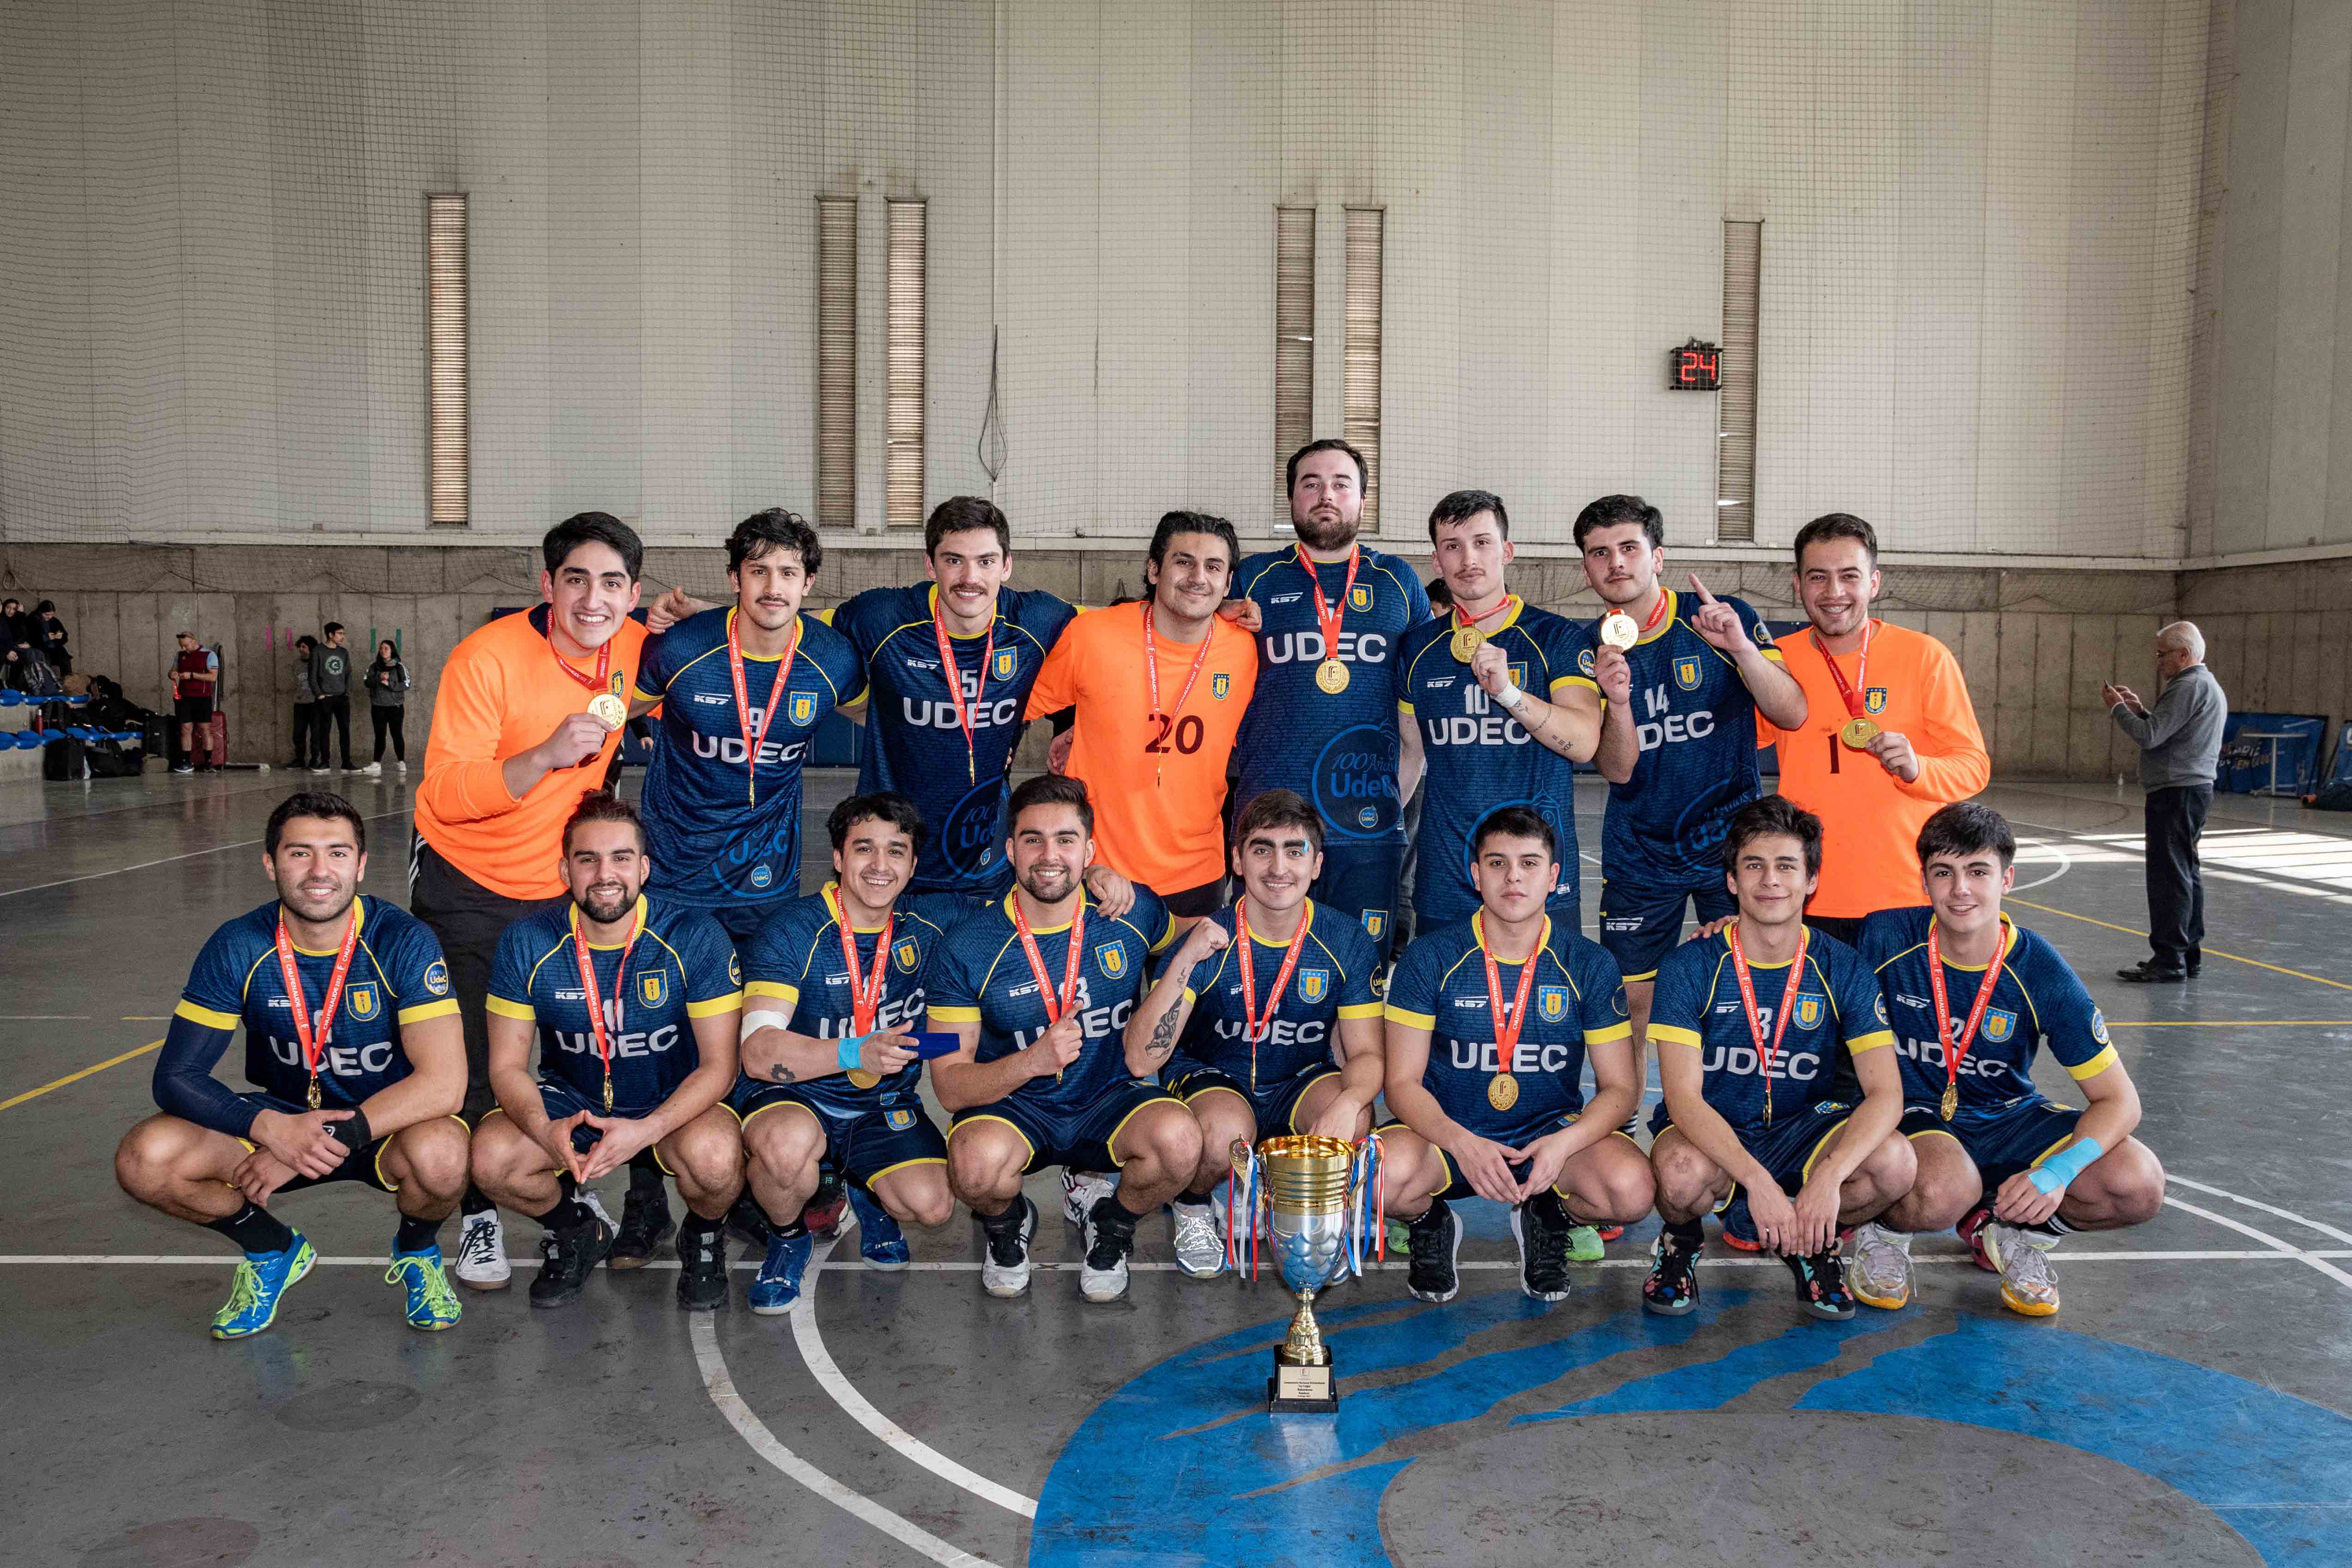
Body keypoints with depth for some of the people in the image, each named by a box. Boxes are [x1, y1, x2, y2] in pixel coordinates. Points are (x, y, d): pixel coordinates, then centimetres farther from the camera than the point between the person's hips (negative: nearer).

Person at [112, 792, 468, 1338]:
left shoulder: (403, 942, -20)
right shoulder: (239, 948, -11)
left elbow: (443, 1084, -28)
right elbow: (176, 1077, -11)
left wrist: (327, 1141, -31)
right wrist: (272, 1129, -28)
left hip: (389, 1125, -3)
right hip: (278, 1121, 3)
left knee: (440, 1154, -37)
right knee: (145, 1160, -21)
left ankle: (416, 1250, 2)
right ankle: (272, 1249, 10)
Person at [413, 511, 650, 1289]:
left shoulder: (635, 648, -9)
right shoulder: (486, 658, -23)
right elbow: (442, 796, -27)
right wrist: (545, 757, -40)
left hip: (565, 883, 4)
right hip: (466, 885, -4)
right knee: (472, 1066, 0)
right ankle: (478, 1216, 20)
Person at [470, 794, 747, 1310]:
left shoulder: (695, 937, -18)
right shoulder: (528, 943, -11)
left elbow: (719, 1064, -16)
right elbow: (507, 1065, -8)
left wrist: (646, 1130, -32)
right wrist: (545, 1130, -30)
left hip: (675, 1102, -2)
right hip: (570, 1100, 3)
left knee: (715, 1156, -35)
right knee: (490, 1157, -26)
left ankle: (703, 1238, 5)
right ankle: (576, 1233, 9)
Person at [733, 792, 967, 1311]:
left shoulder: (928, 921, -4)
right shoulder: (794, 932, -16)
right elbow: (758, 1052, -26)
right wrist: (858, 1054, -44)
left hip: (885, 1106, 3)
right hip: (792, 1098, -3)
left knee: (932, 1205, -21)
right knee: (789, 1143, -37)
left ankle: (869, 1193, 18)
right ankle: (787, 1238, 0)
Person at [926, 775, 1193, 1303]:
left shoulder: (1134, 913, -5)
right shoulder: (968, 949, -11)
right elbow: (949, 1088, -12)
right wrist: (1032, 1061, -30)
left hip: (1111, 1099, 2)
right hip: (1011, 1106, -1)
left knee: (1179, 1140, -31)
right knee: (976, 1163, -36)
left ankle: (1114, 1225, 5)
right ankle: (1008, 1222, 5)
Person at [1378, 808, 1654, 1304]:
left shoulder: (1590, 965, -1)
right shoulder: (1430, 957, -5)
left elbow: (1621, 1087, -1)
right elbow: (1403, 1083, -7)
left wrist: (1564, 1144, -23)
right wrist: (1461, 1144, -27)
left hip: (1552, 1130, 1)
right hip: (1448, 1131, -1)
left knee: (1632, 1189, -29)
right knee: (1386, 1173, -35)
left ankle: (1546, 1220, 7)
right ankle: (1431, 1224, 5)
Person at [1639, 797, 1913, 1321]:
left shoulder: (1842, 969, -6)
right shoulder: (1690, 967, -12)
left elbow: (1886, 1094, -15)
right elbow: (1683, 1096, -20)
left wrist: (1830, 1176, -33)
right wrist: (1757, 1180, -35)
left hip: (1803, 1131, 3)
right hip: (1710, 1135, -2)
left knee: (1895, 1162, -28)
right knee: (1683, 1175, -37)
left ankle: (1811, 1245, 6)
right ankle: (1679, 1241, 2)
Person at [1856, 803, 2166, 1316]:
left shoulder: (2039, 972, -14)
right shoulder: (1887, 938, -15)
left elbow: (2119, 1100, -12)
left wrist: (2058, 1172, -30)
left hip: (2009, 1118, 3)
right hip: (1915, 1117, -3)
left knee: (2139, 1186, -22)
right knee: (1946, 1192, -38)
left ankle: (2002, 1231, 7)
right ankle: (1884, 1229, 0)